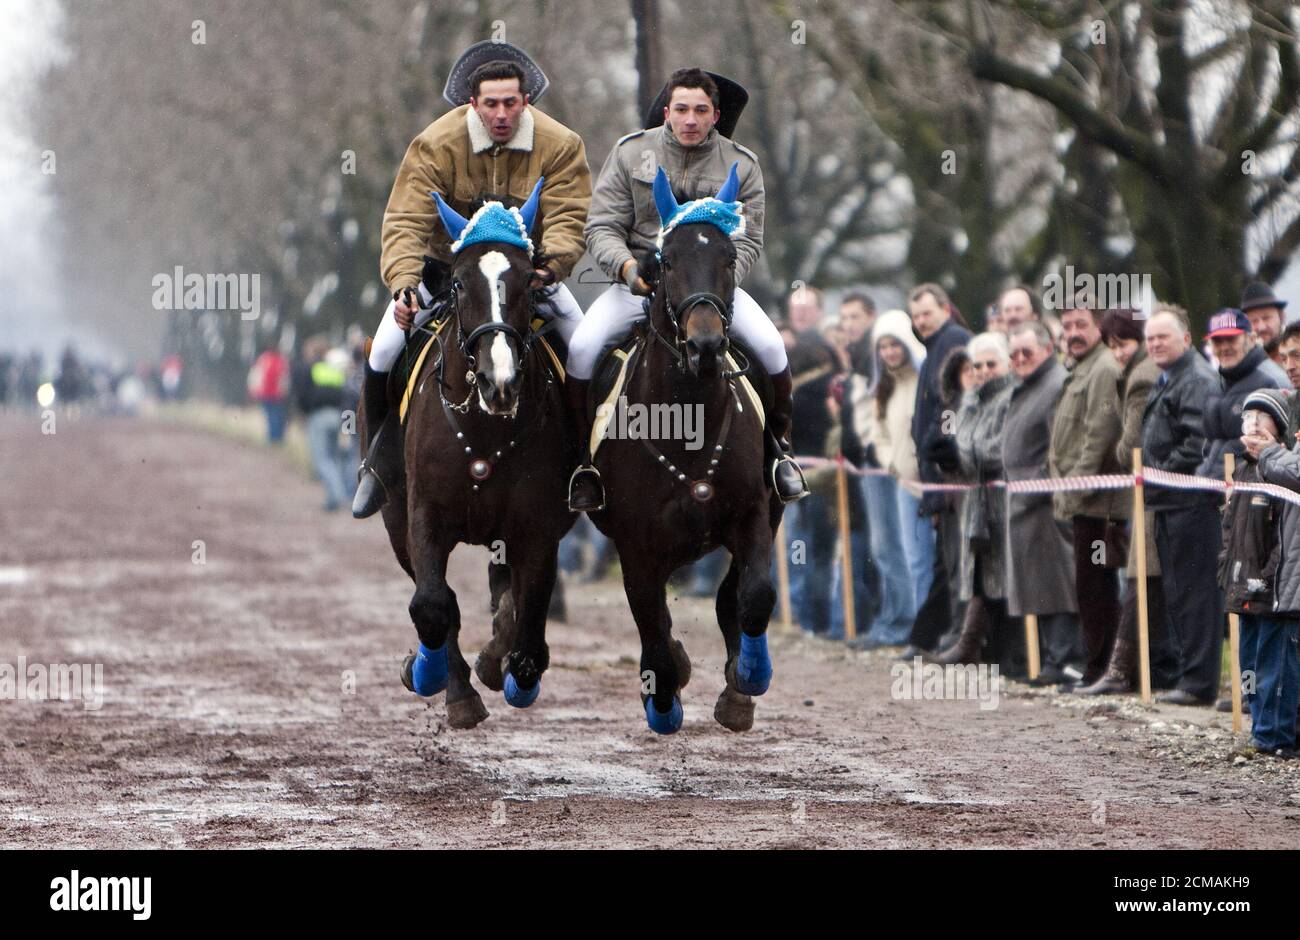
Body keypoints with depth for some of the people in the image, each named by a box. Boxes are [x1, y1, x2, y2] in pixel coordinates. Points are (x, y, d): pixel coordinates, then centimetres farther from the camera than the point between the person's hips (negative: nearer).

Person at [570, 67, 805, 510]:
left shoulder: (740, 165, 2)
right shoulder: (630, 153, 0)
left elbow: (747, 240, 1)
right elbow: (602, 227, -2)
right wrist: (626, 265, -23)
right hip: (639, 280, 0)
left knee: (770, 346, -22)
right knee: (582, 346, -25)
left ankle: (778, 446, 3)